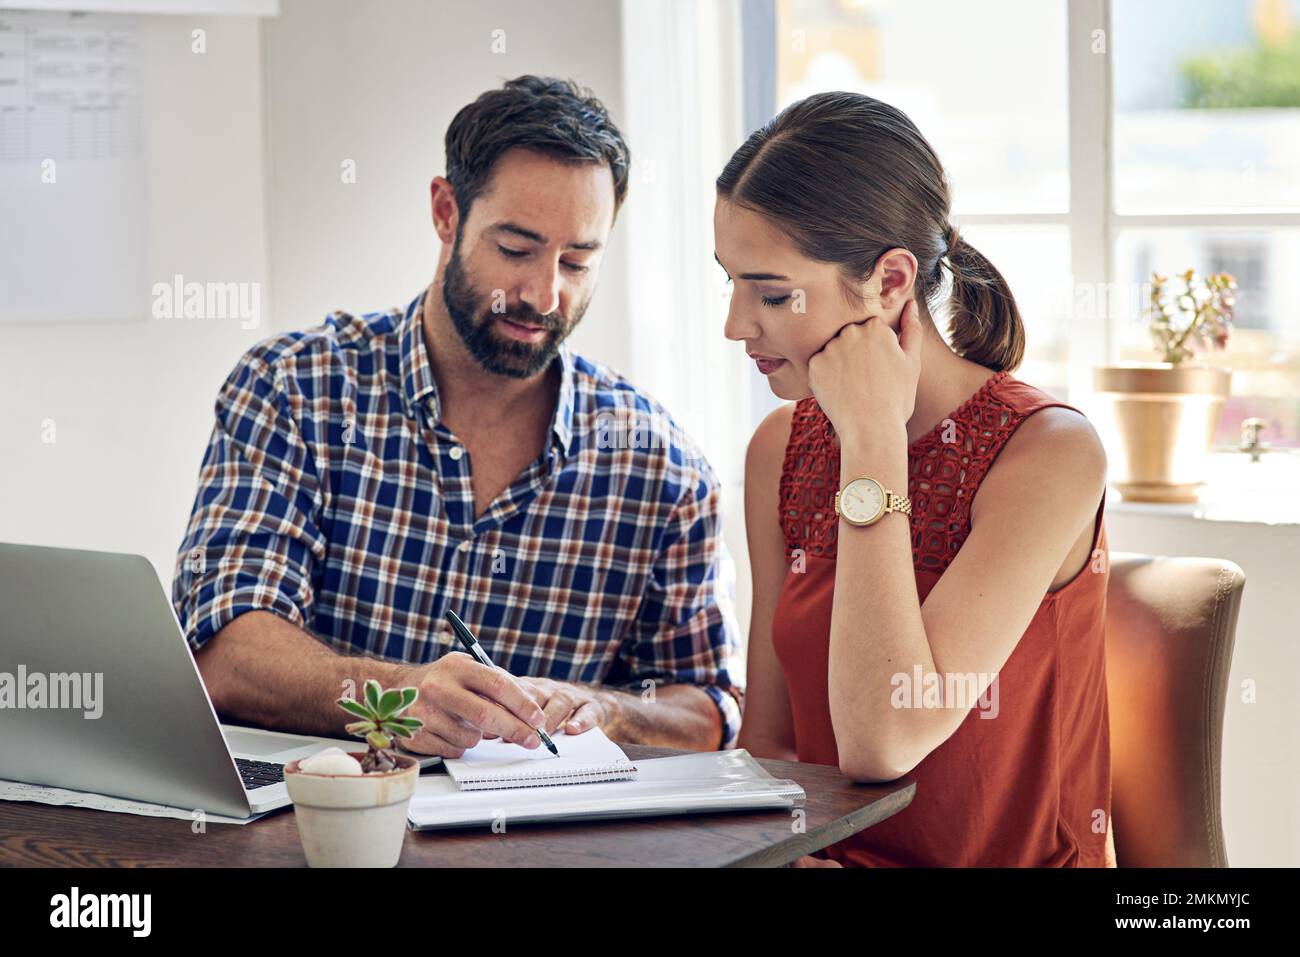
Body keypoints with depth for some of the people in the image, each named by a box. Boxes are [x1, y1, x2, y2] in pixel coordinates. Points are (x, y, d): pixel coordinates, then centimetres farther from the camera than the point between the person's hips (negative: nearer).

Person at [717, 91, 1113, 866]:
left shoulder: (1049, 451, -13)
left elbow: (884, 743, -21)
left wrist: (874, 443, -19)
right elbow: (768, 738, 9)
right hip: (829, 857, 5)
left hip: (1010, 857, -5)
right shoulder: (781, 449, 4)